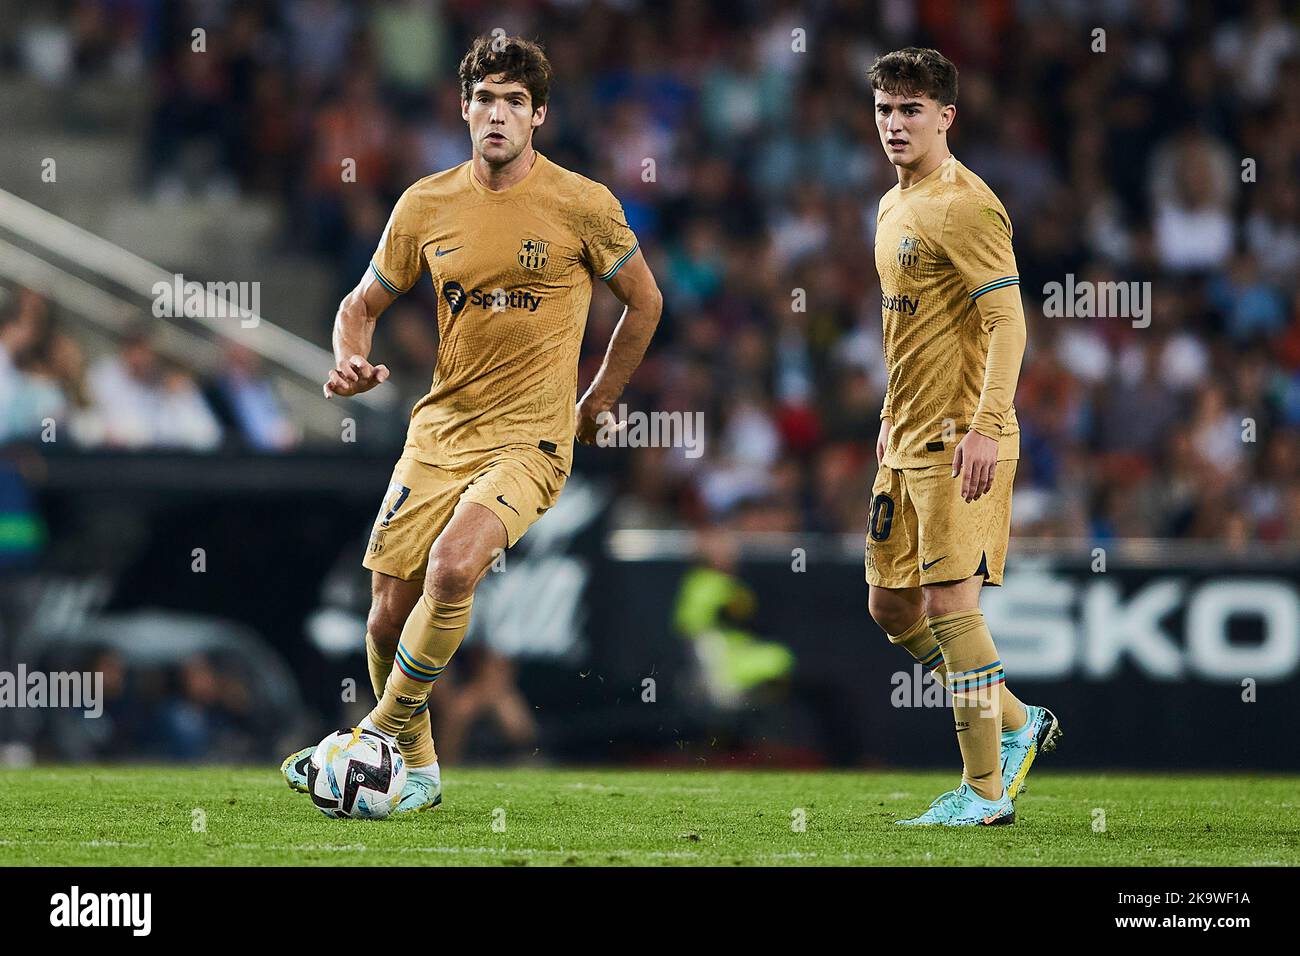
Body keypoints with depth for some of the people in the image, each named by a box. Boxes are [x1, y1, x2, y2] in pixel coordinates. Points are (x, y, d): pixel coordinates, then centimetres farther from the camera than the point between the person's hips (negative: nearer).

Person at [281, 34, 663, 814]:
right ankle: (416, 768, 23)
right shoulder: (426, 206, 2)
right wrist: (352, 361, -8)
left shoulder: (583, 205, -5)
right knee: (390, 613, 0)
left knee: (453, 567, -27)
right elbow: (364, 303, 14)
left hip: (530, 437, -4)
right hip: (440, 429, 4)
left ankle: (384, 733, -9)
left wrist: (598, 403, 12)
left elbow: (644, 301, 9)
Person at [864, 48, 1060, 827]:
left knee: (950, 601, -9)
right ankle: (1017, 724, 26)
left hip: (959, 440, -10)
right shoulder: (895, 208, 15)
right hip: (907, 441, 10)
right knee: (892, 603, 12)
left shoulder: (965, 207, -14)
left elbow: (1007, 323, -20)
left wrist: (986, 427, -27)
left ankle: (986, 791, -2)